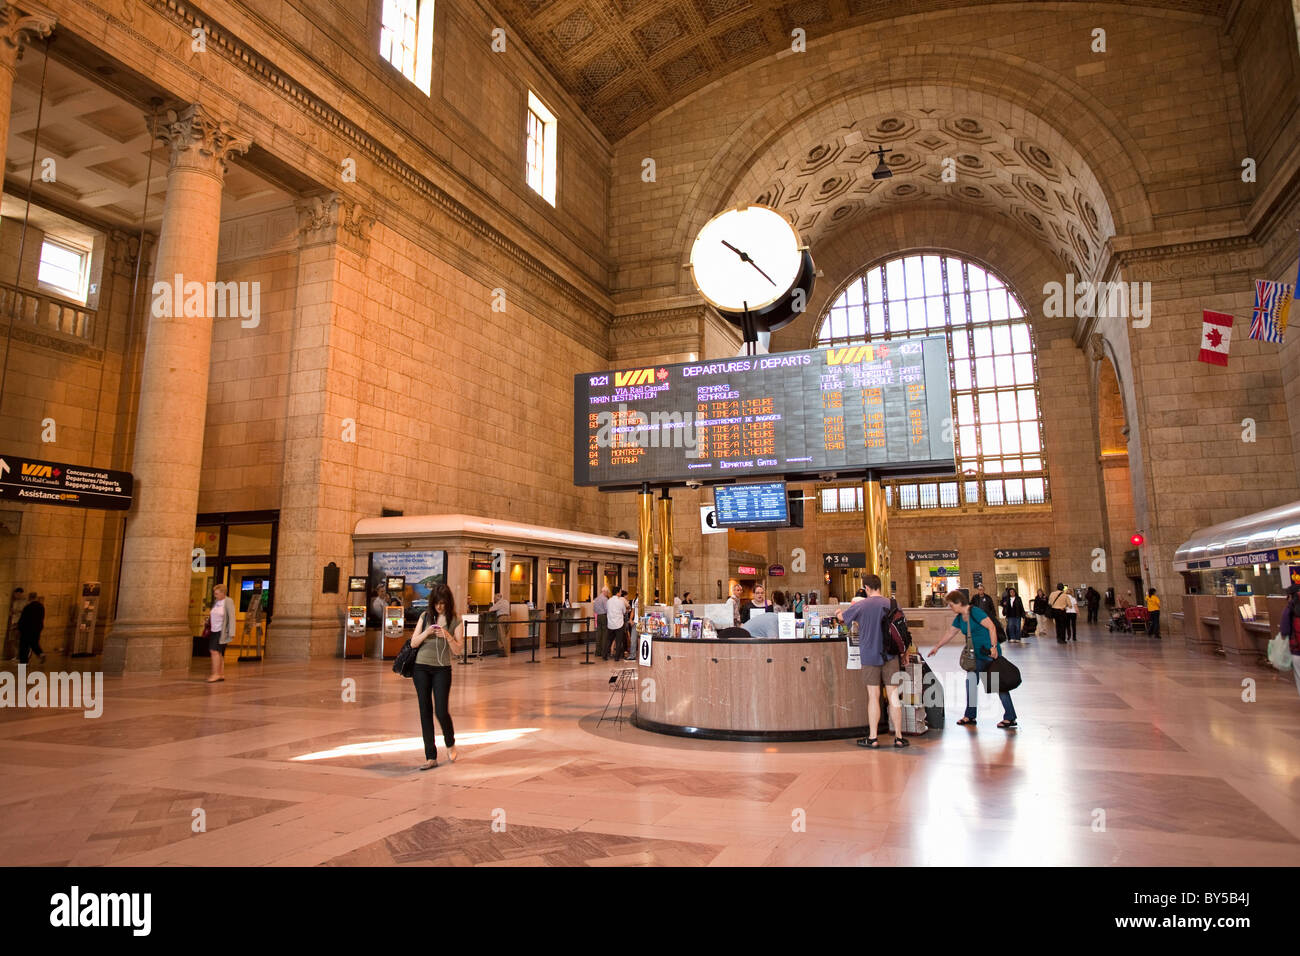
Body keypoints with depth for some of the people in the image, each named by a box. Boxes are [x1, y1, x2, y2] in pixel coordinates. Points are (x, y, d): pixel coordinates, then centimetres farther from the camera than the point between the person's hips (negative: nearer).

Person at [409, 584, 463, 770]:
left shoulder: (455, 621, -1)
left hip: (442, 669, -2)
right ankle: (431, 757, 12)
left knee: (441, 711, -7)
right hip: (421, 668, 2)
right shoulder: (425, 617, 4)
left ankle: (450, 744, 23)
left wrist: (448, 636, -20)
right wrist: (426, 633, -14)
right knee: (425, 712, 4)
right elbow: (413, 643, 3)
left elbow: (457, 650, -3)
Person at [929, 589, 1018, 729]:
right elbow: (949, 633, 21)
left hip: (989, 653, -9)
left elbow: (991, 627, -20)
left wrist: (993, 647, -25)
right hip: (977, 656, 9)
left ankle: (1010, 718, 4)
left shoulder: (975, 612, -15)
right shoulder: (959, 618, 10)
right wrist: (936, 647, 26)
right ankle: (970, 716, 18)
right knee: (970, 682, 9)